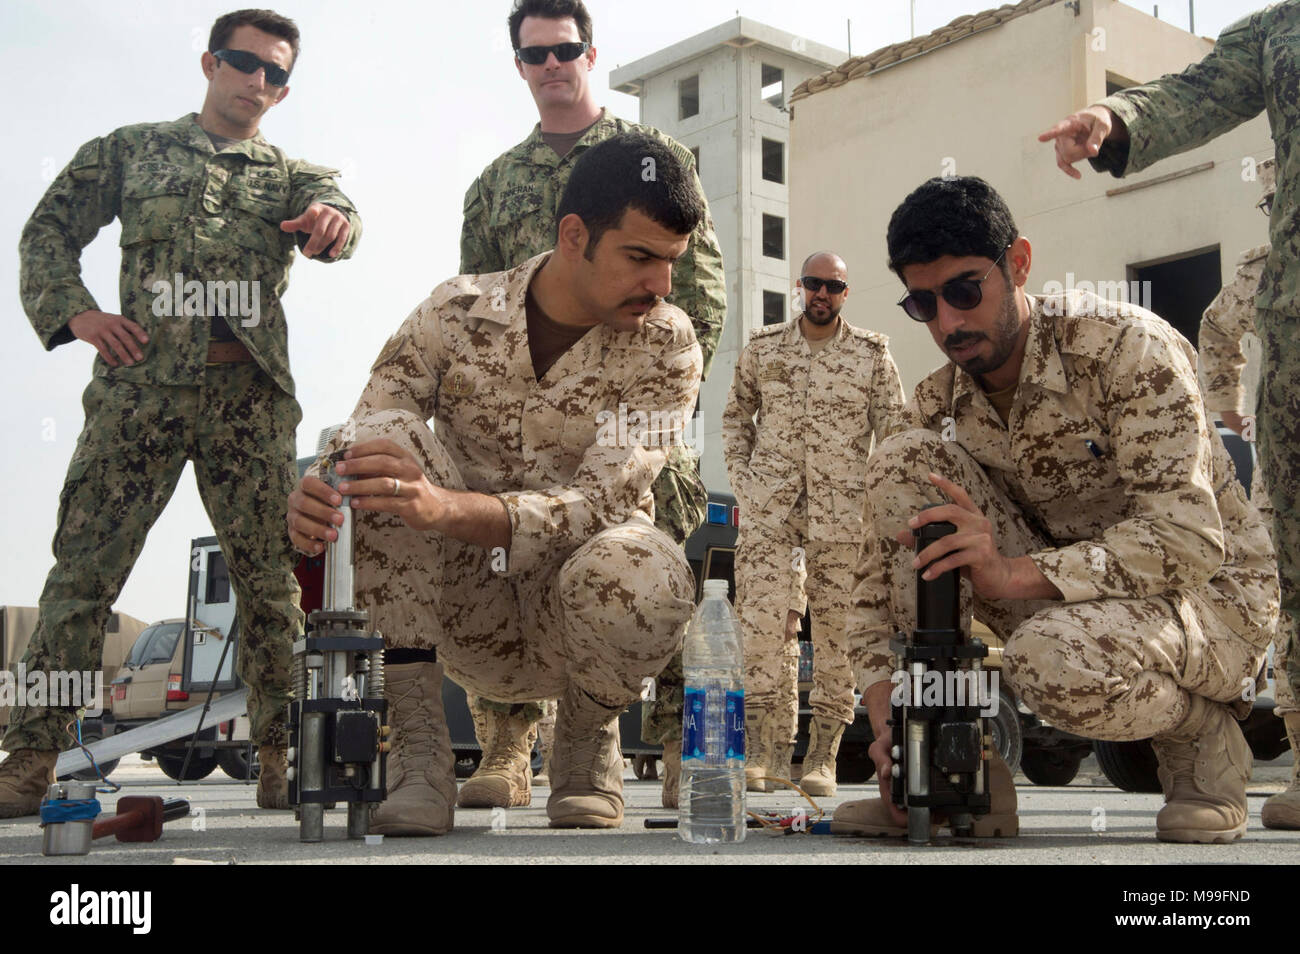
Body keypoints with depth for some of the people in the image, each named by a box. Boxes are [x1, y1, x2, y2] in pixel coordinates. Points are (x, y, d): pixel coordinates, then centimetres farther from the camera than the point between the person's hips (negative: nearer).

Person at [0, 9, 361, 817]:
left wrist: (332, 221, -33)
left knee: (270, 578, -1)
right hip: (139, 386, 0)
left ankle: (282, 763, 6)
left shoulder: (293, 176, 16)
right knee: (83, 569, -5)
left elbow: (331, 210, -7)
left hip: (251, 394, 1)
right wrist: (75, 311, -4)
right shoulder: (129, 151, 17)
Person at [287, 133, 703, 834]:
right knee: (390, 432, -23)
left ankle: (587, 740, -1)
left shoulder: (665, 345, -10)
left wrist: (447, 508, -42)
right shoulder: (457, 312, -6)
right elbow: (356, 452, -7)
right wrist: (314, 503, -33)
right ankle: (418, 750, -21)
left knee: (637, 575, -37)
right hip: (468, 608, 2)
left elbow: (598, 504, -23)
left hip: (571, 617, -1)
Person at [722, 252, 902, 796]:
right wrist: (740, 476, 9)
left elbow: (893, 428, 8)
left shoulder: (872, 353, 8)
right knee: (763, 618, -9)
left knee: (836, 624, -1)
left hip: (843, 507, -1)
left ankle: (822, 757, 6)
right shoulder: (763, 347, 12)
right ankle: (766, 748, -1)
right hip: (770, 505, 1)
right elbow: (737, 413, 20)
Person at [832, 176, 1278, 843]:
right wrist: (882, 691, -22)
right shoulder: (937, 404, -2)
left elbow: (1189, 540, -29)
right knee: (907, 461, -16)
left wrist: (1011, 573, -40)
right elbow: (883, 564, -3)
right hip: (1063, 595, 6)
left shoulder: (1126, 346, -19)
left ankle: (1204, 731, -2)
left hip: (1208, 595, -5)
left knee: (1052, 661, -40)